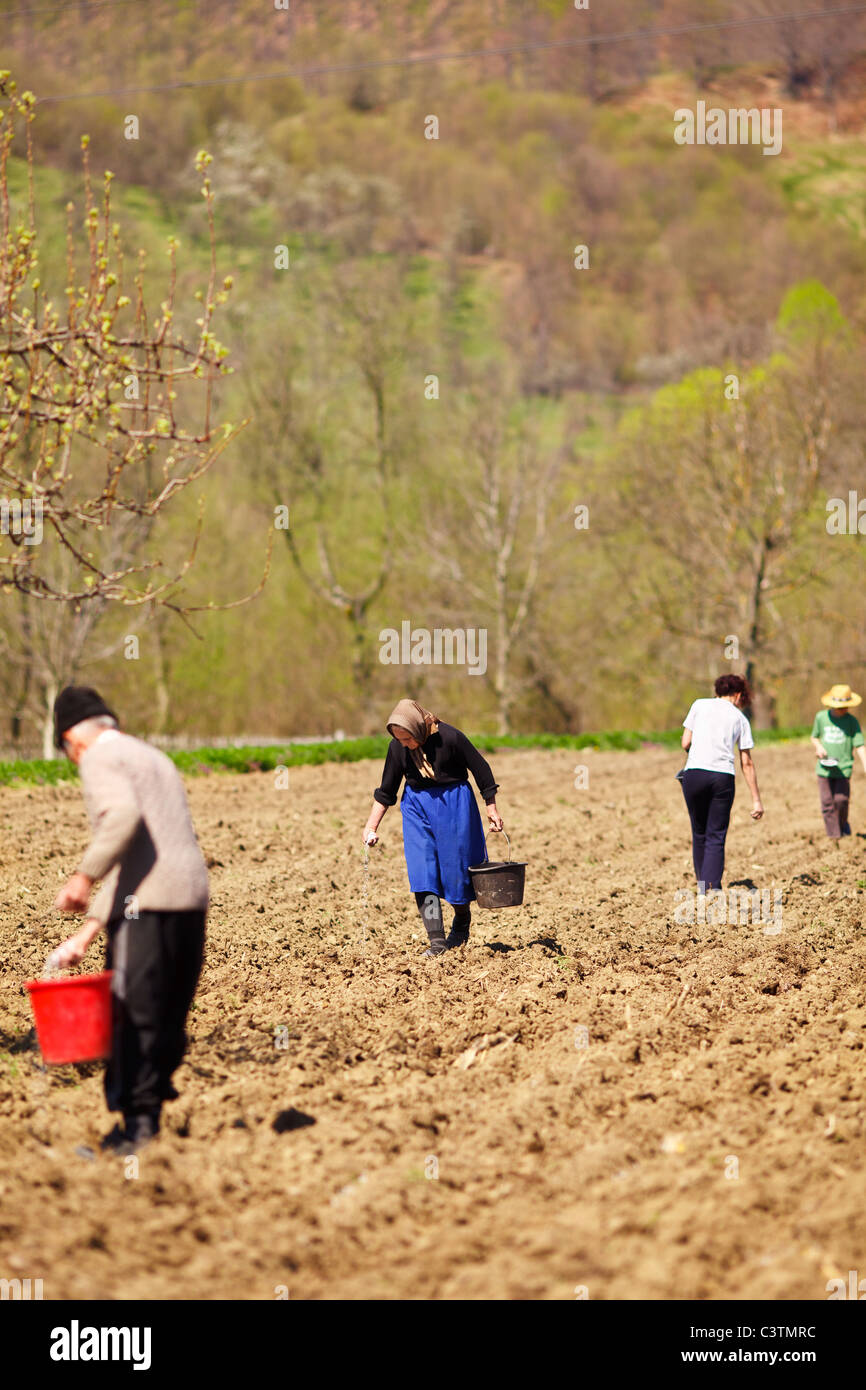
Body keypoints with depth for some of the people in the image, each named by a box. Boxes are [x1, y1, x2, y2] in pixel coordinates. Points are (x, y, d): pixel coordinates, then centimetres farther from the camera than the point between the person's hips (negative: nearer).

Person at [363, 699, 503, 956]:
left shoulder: (449, 737, -18)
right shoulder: (397, 748, -6)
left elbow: (480, 769, -6)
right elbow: (386, 791, 6)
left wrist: (491, 808, -1)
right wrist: (371, 826, 0)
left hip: (454, 804, -3)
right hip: (417, 807, 3)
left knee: (456, 867, 3)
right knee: (423, 873, -10)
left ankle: (461, 926, 30)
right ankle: (436, 940, -13)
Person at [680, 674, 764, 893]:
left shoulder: (700, 705, 13)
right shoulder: (739, 718, 13)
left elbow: (685, 743, 8)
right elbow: (747, 763, 11)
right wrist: (756, 800, 14)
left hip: (694, 773, 1)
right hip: (723, 776, 0)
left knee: (699, 833, 15)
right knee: (716, 837, 2)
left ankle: (703, 884, 21)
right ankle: (710, 889, -10)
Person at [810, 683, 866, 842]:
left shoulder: (852, 722, -2)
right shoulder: (821, 717, 3)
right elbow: (814, 737, 18)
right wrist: (818, 747, -4)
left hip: (844, 768, -2)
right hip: (825, 768, 2)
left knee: (841, 799, -11)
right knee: (827, 804, -2)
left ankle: (843, 823, 21)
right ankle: (835, 838, 6)